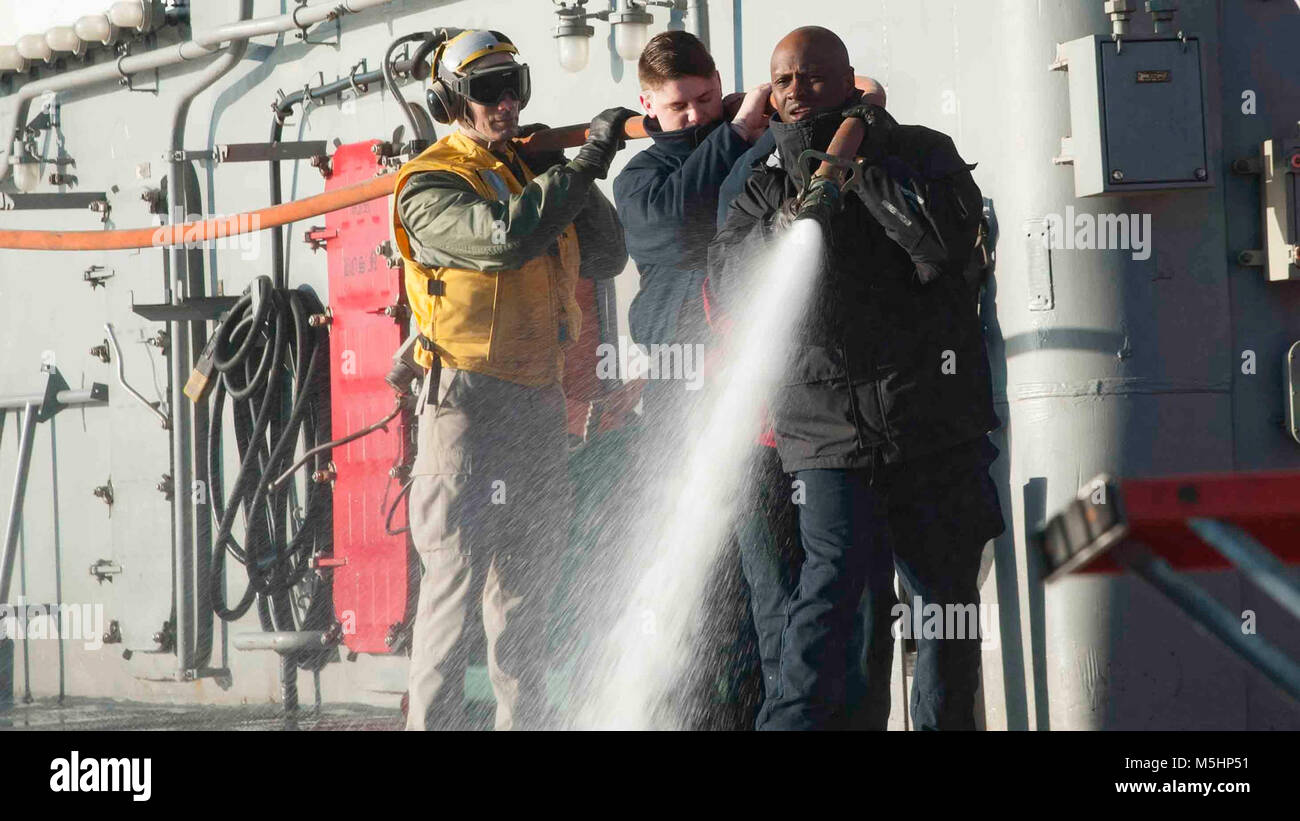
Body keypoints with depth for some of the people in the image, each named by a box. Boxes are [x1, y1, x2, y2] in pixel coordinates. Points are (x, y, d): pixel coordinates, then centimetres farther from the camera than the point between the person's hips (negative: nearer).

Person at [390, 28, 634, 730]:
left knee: (527, 573, 13)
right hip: (469, 400, -7)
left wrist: (581, 184, 1)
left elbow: (605, 259, 16)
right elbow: (504, 237, -25)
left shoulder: (534, 169, 17)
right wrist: (585, 164, -23)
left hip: (540, 401, 7)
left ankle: (523, 716, 21)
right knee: (458, 569, -9)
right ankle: (432, 719, -7)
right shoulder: (431, 186, -7)